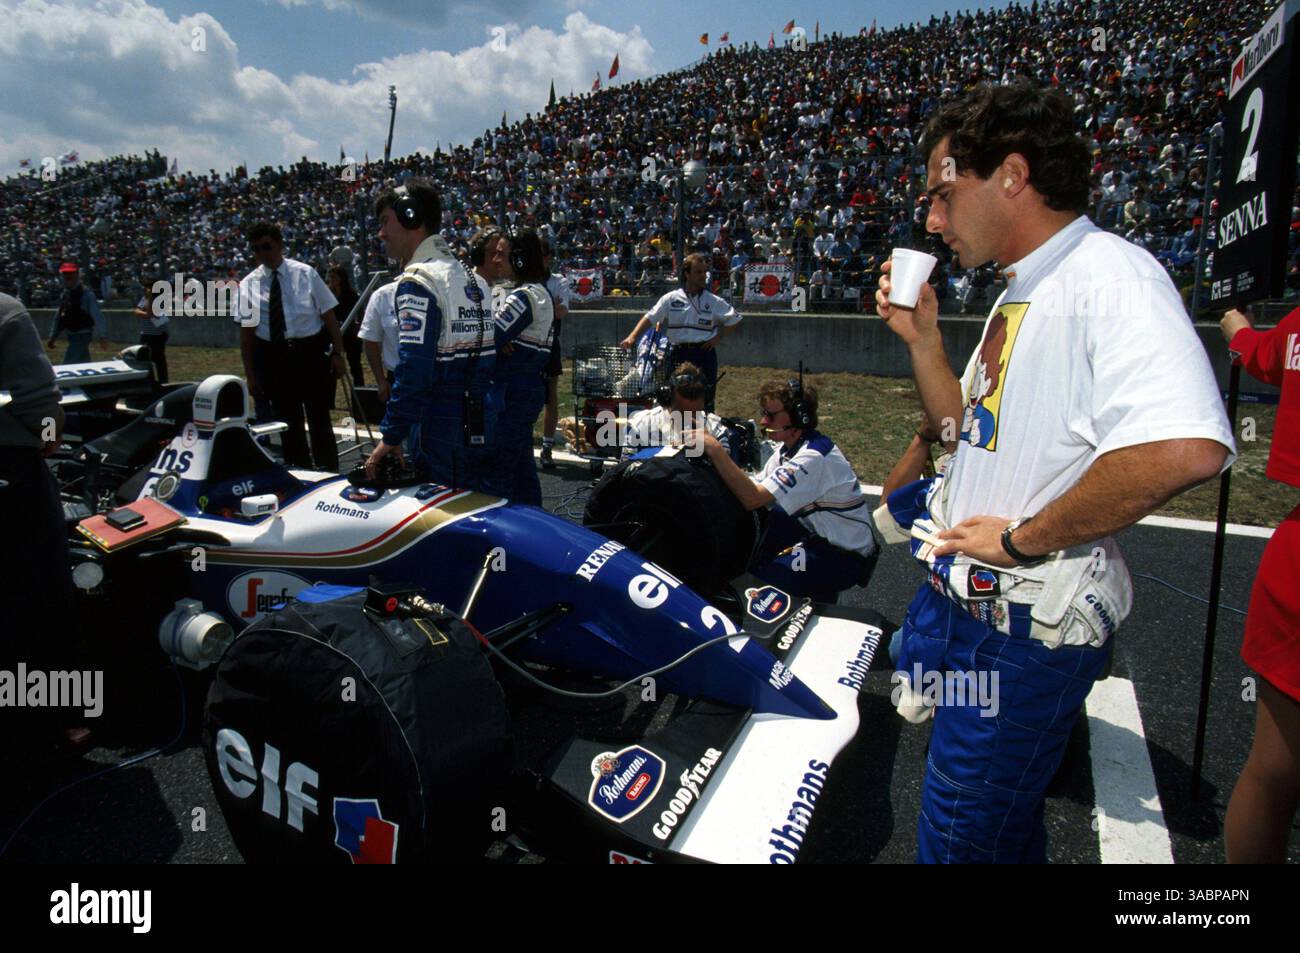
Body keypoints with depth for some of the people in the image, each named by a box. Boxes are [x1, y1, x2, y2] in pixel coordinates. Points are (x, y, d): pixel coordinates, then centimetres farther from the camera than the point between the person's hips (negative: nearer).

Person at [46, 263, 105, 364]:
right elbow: (59, 317, 18)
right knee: (83, 365, 14)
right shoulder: (65, 294, 11)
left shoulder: (86, 294, -13)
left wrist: (102, 336, -21)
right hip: (72, 336, 8)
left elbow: (97, 316, -17)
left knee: (68, 365, -13)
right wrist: (53, 337, 17)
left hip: (82, 335, -8)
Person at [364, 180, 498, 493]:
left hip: (440, 434, -8)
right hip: (484, 427, 8)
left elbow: (413, 370, -20)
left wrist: (391, 437, -15)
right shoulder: (474, 278, 13)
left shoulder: (417, 282, -13)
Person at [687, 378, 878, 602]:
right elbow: (754, 487, -2)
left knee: (762, 577, -22)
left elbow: (752, 498, -33)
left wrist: (716, 450, -33)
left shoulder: (814, 456, -26)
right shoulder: (789, 446, 3)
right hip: (815, 530, 9)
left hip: (845, 554, -9)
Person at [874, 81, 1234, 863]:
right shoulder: (1022, 292, 12)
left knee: (963, 840, 6)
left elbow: (1185, 447, -36)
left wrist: (1023, 537, -25)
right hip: (957, 595, 9)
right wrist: (922, 337, 8)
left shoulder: (1107, 276, -19)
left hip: (1028, 622, -9)